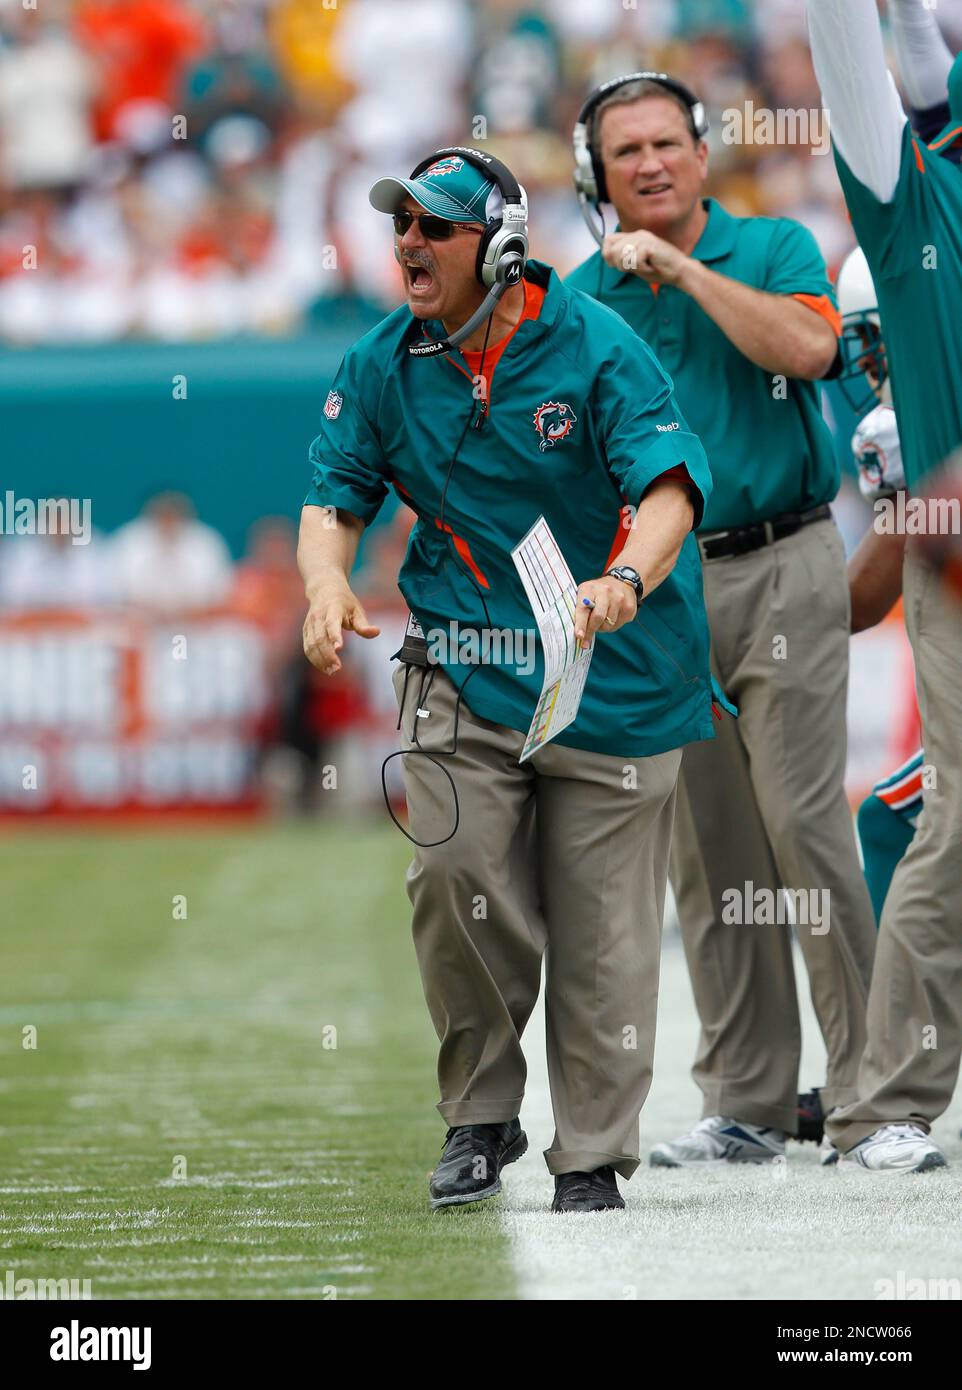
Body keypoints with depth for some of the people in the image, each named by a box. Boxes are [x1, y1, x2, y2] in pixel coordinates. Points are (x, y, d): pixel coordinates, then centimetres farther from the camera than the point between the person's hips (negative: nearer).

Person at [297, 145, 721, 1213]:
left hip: (617, 673, -2)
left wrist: (625, 582, -38)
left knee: (601, 924, 1)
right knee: (456, 872, -18)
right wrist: (327, 582, -18)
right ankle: (480, 1113, 3)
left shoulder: (593, 346, -11)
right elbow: (335, 495, 5)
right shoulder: (382, 366, 2)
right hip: (464, 661, 2)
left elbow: (669, 486, -18)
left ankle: (593, 1156, 16)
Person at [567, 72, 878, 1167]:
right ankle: (747, 1104, 9)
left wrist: (682, 266, -14)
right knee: (701, 850, 3)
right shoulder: (578, 298, 10)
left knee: (804, 820, -10)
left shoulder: (774, 249, 3)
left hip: (780, 571, -3)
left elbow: (807, 347, -17)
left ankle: (869, 1088, -6)